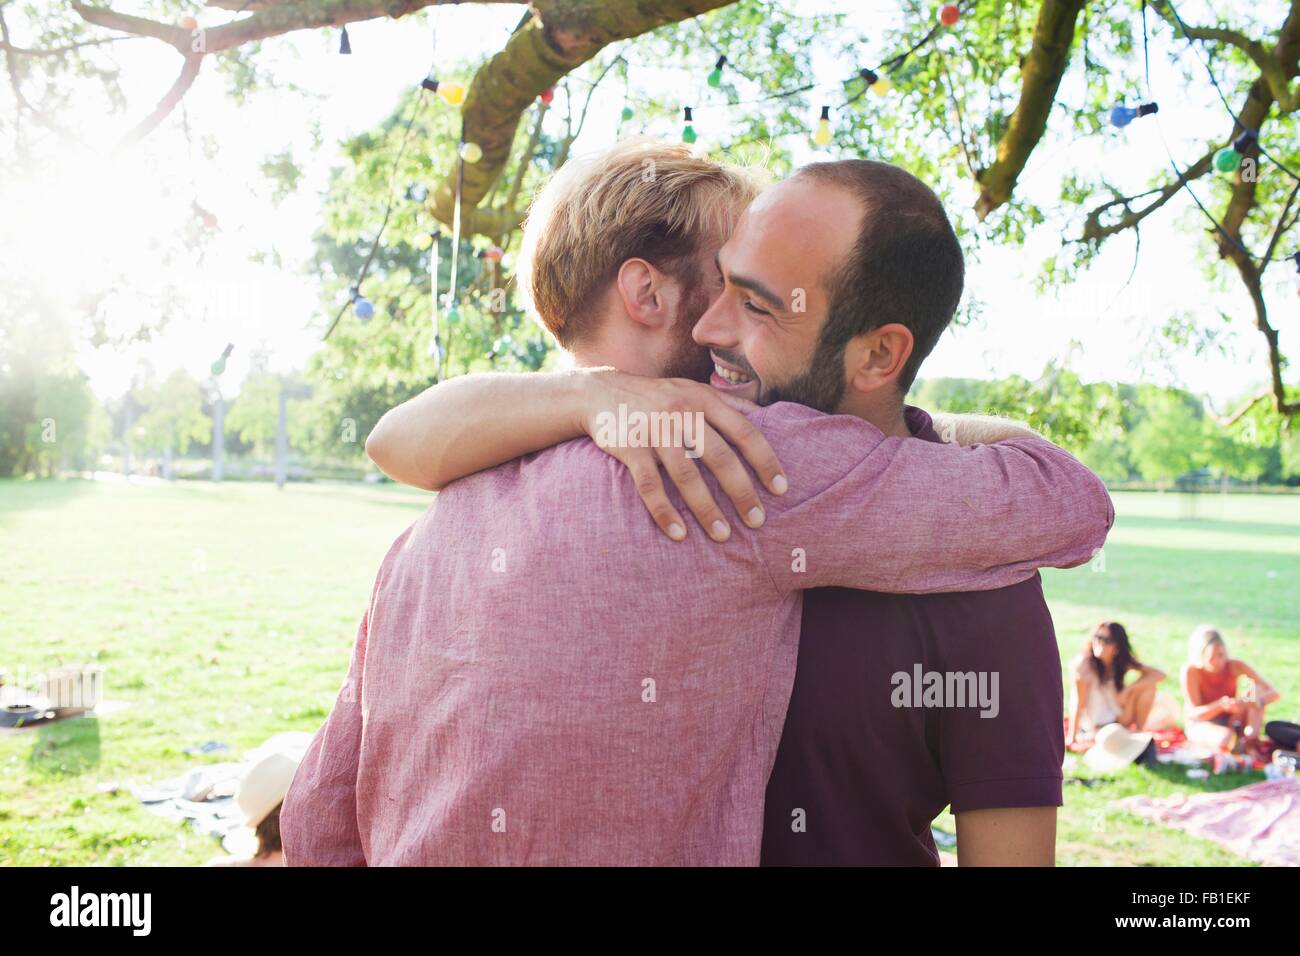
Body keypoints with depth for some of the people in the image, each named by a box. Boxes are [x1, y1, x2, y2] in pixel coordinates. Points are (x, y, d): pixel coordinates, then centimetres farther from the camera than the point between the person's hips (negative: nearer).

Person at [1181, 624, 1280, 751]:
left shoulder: (1235, 666, -13)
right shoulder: (1191, 671, -21)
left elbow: (1274, 692, -16)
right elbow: (1193, 713, -22)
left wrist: (1256, 701, -40)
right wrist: (1221, 705, -40)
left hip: (1231, 721, 4)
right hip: (1201, 724, -4)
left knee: (1257, 690, -19)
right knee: (1225, 739, -38)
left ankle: (1251, 739, -18)